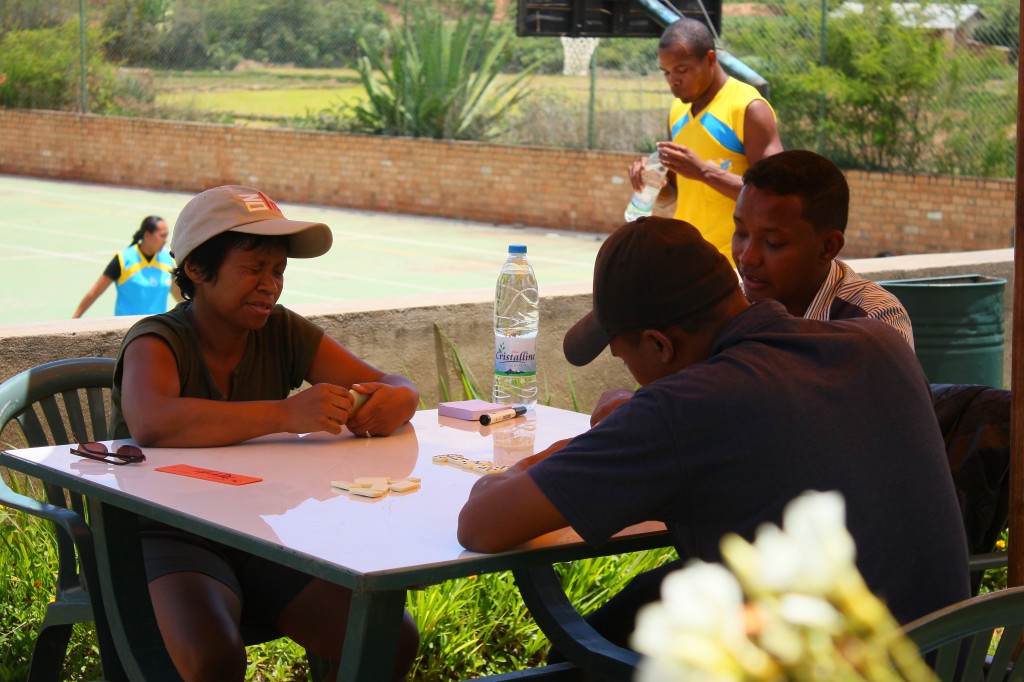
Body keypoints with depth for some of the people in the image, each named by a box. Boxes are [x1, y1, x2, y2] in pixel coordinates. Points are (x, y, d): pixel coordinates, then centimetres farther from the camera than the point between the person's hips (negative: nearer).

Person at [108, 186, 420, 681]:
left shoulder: (282, 333, 6)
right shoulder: (157, 341, -10)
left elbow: (397, 387, 5)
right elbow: (151, 422, -34)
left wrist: (390, 403, -21)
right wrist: (286, 414, -40)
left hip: (265, 536, 6)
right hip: (169, 540, -5)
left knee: (394, 640, -13)